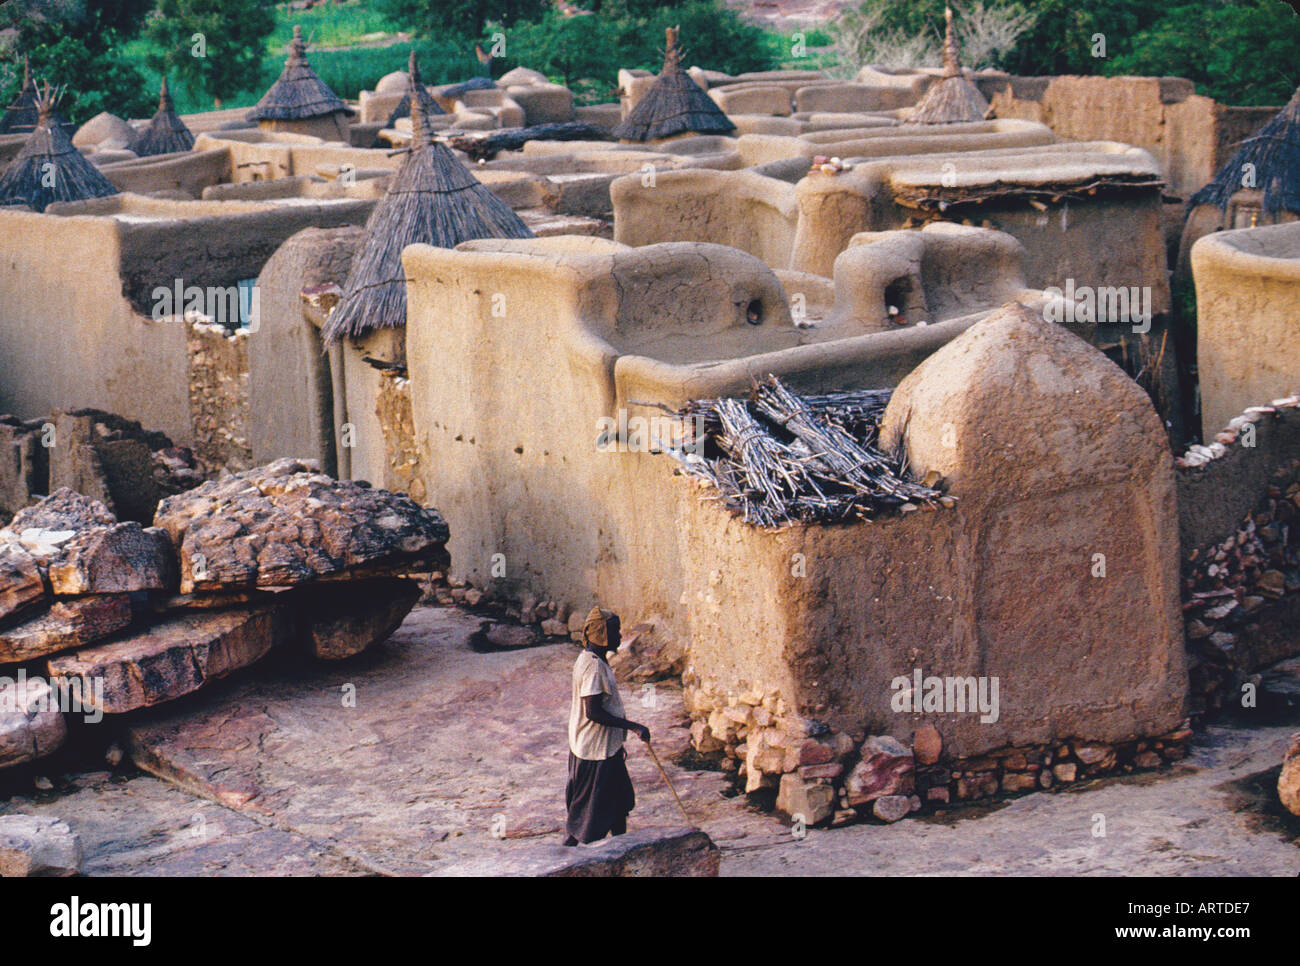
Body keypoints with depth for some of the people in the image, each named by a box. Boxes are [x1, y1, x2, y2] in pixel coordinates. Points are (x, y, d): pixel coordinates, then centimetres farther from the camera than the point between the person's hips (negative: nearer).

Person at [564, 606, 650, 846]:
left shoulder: (594, 660, 8)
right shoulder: (593, 667, -24)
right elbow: (593, 712, -27)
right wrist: (633, 727, -24)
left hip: (607, 746, 11)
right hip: (595, 749, -11)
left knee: (620, 800, 19)